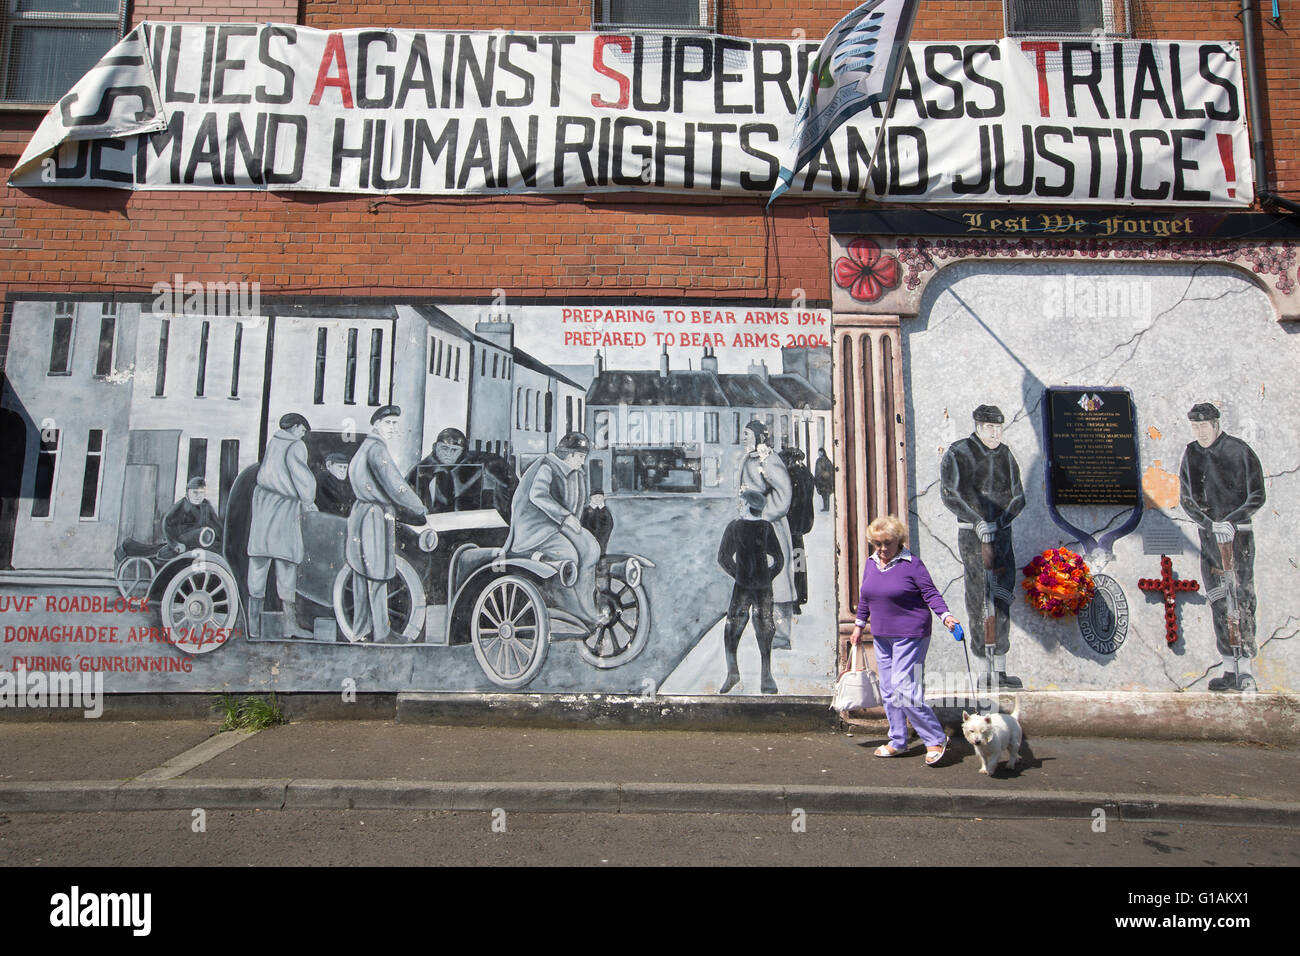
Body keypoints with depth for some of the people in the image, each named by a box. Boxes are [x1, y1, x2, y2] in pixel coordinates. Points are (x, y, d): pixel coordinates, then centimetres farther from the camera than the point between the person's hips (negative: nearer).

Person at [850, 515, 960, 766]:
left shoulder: (912, 564, -11)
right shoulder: (871, 563, 9)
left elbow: (930, 593, -11)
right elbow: (864, 596, 18)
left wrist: (945, 615, -26)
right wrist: (859, 625, 21)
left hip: (910, 636, -7)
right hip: (881, 637, 7)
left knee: (903, 688, -13)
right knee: (888, 690, 11)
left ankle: (936, 740, 3)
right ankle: (897, 742, 24)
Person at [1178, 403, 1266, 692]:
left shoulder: (1240, 451, -6)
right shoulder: (1191, 455, 7)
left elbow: (1257, 497, -6)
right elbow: (1186, 499, 6)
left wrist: (1231, 521, -18)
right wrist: (1209, 523, -9)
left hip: (1239, 531, -4)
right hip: (1208, 533, 5)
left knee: (1242, 597, -10)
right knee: (1218, 601, 6)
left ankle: (1245, 670, -7)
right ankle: (1230, 670, 13)